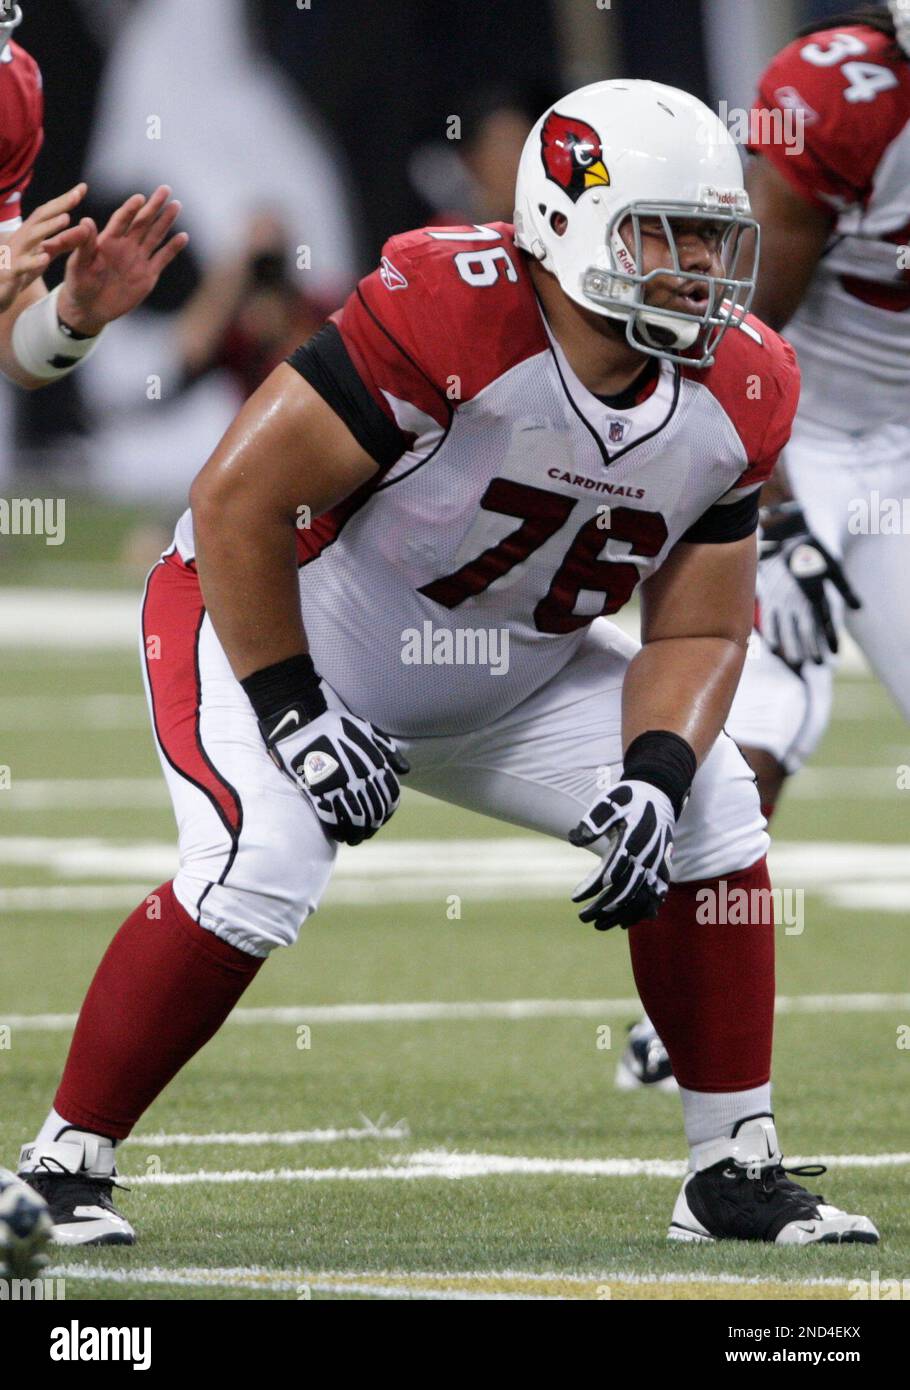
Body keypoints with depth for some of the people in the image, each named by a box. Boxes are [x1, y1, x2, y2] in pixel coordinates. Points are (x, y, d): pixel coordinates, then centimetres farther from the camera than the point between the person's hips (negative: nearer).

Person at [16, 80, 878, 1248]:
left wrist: (654, 779, -22)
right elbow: (236, 498, -28)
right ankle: (63, 1166, -11)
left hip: (508, 671, 6)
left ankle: (735, 1172, 6)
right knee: (261, 872, -28)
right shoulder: (446, 319, -33)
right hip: (273, 633, -6)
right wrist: (293, 714, -25)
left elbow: (699, 628, -4)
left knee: (708, 815, -6)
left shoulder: (736, 397, -12)